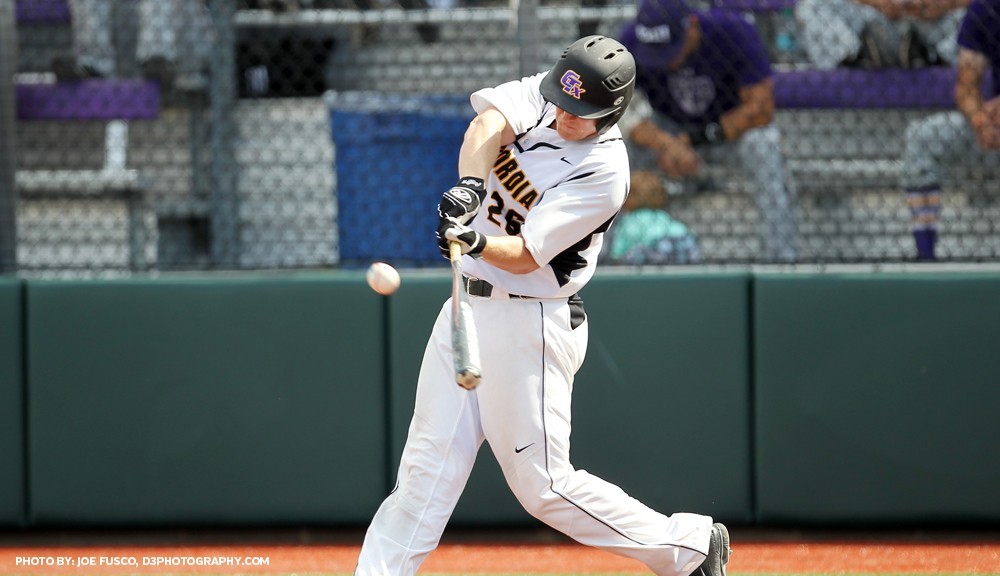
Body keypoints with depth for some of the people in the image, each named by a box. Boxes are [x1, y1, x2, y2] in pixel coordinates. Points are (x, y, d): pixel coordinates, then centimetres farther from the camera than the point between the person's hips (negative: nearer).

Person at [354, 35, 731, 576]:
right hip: (468, 307, 6)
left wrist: (477, 242, -42)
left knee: (544, 485, -3)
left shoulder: (603, 172, -18)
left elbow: (525, 256, -22)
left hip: (530, 323, -6)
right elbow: (490, 124, -20)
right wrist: (470, 183, -38)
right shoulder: (538, 97, 0)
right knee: (427, 469, 3)